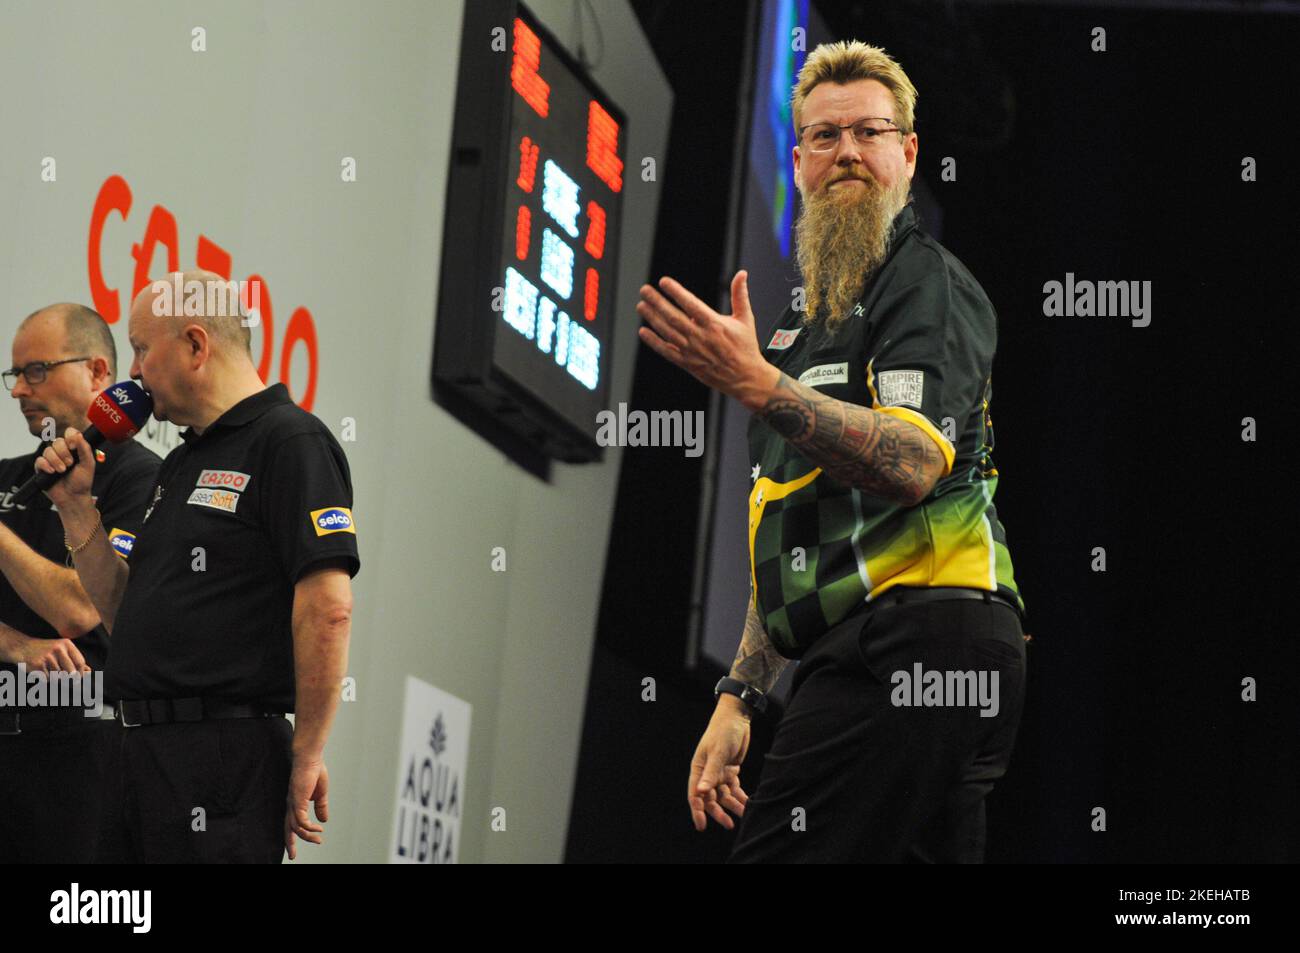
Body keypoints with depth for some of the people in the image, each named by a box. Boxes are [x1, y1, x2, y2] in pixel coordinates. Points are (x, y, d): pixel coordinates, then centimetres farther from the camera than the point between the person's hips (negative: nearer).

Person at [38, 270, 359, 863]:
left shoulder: (290, 442, -9)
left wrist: (306, 757, -17)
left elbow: (328, 608, -18)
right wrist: (77, 505, 13)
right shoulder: (181, 465, 21)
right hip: (139, 749, 9)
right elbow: (124, 614, 23)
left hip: (224, 751, -9)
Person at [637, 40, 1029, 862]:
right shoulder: (807, 324, 28)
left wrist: (756, 383, -29)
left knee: (772, 854, -19)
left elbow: (911, 463, -21)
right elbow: (788, 546, 29)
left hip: (917, 636, -10)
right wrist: (740, 697, 21)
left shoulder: (929, 284, -1)